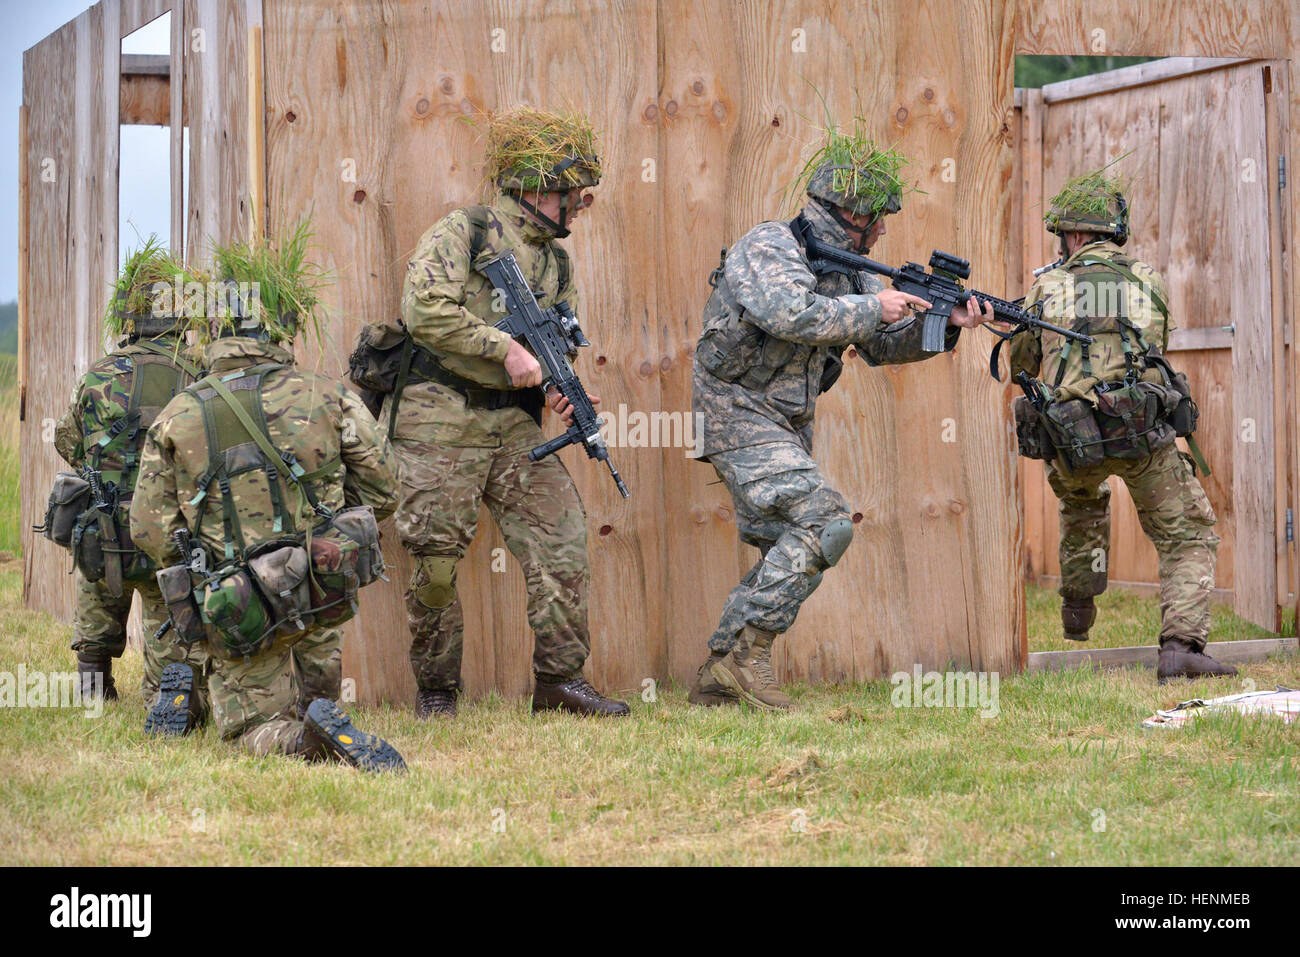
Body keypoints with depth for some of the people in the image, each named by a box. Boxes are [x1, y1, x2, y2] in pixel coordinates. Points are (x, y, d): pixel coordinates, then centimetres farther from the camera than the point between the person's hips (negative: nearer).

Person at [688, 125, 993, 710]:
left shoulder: (847, 270, 12)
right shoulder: (768, 248, -16)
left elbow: (886, 342, 13)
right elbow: (795, 316, -33)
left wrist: (944, 323, -4)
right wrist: (872, 307, -24)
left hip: (786, 427, 10)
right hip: (738, 416, -10)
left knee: (790, 558, 7)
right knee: (824, 521, -22)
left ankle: (718, 678, 13)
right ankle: (746, 652, -18)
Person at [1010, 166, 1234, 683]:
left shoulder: (1048, 288, 8)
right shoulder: (1148, 282, 10)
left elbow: (1021, 365, 22)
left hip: (1071, 439, 2)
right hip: (1144, 434, -2)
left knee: (1083, 503, 36)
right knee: (1188, 539, 5)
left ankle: (1078, 609, 42)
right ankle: (1180, 645, -14)